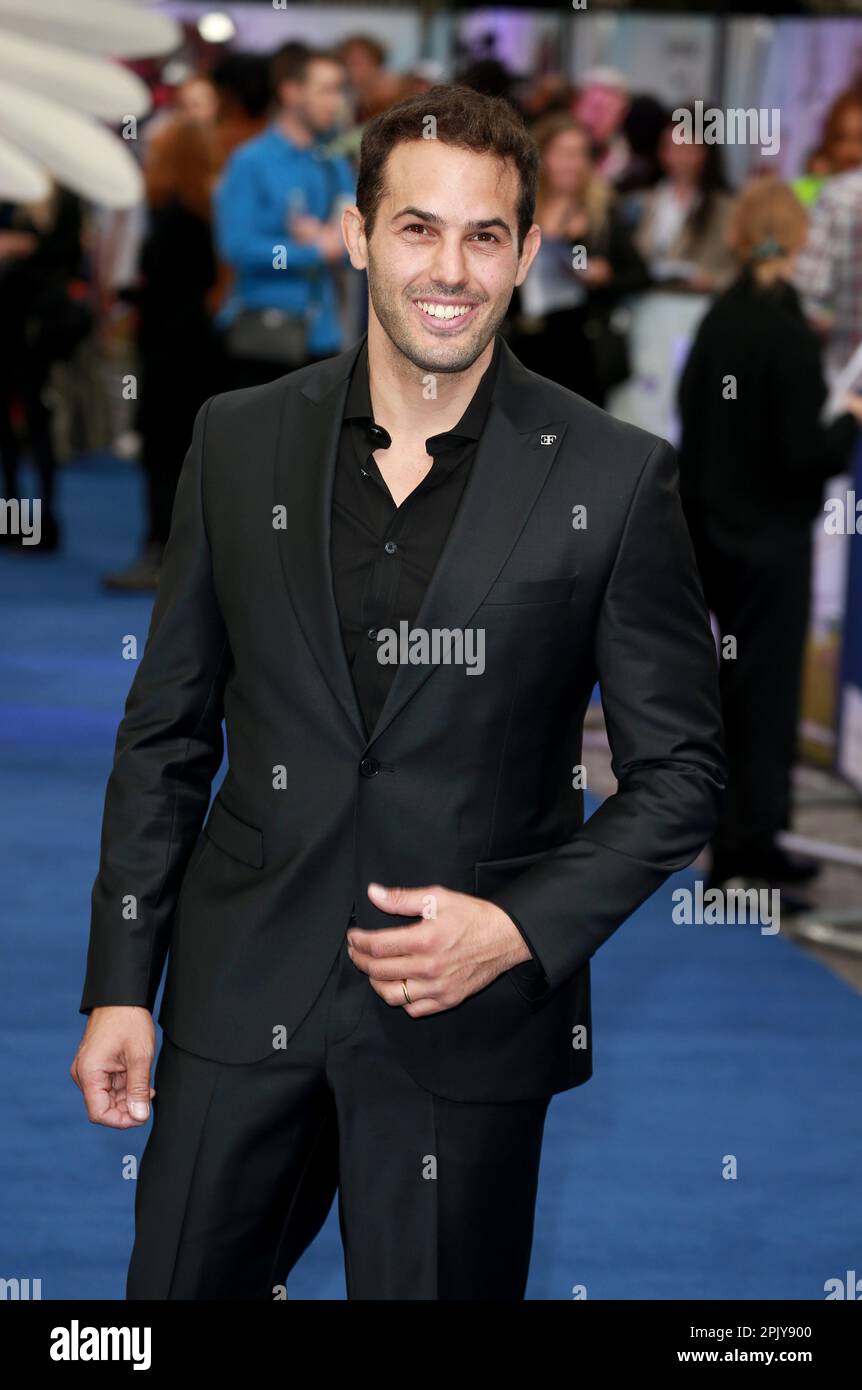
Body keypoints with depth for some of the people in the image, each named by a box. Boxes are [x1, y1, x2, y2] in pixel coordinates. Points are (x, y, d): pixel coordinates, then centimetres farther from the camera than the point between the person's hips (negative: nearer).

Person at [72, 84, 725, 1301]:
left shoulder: (613, 478, -4)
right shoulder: (239, 439, 3)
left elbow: (680, 770, 0)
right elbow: (167, 731, 8)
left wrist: (522, 928, -13)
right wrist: (120, 982, 5)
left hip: (472, 1017, -2)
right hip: (241, 1006, 2)